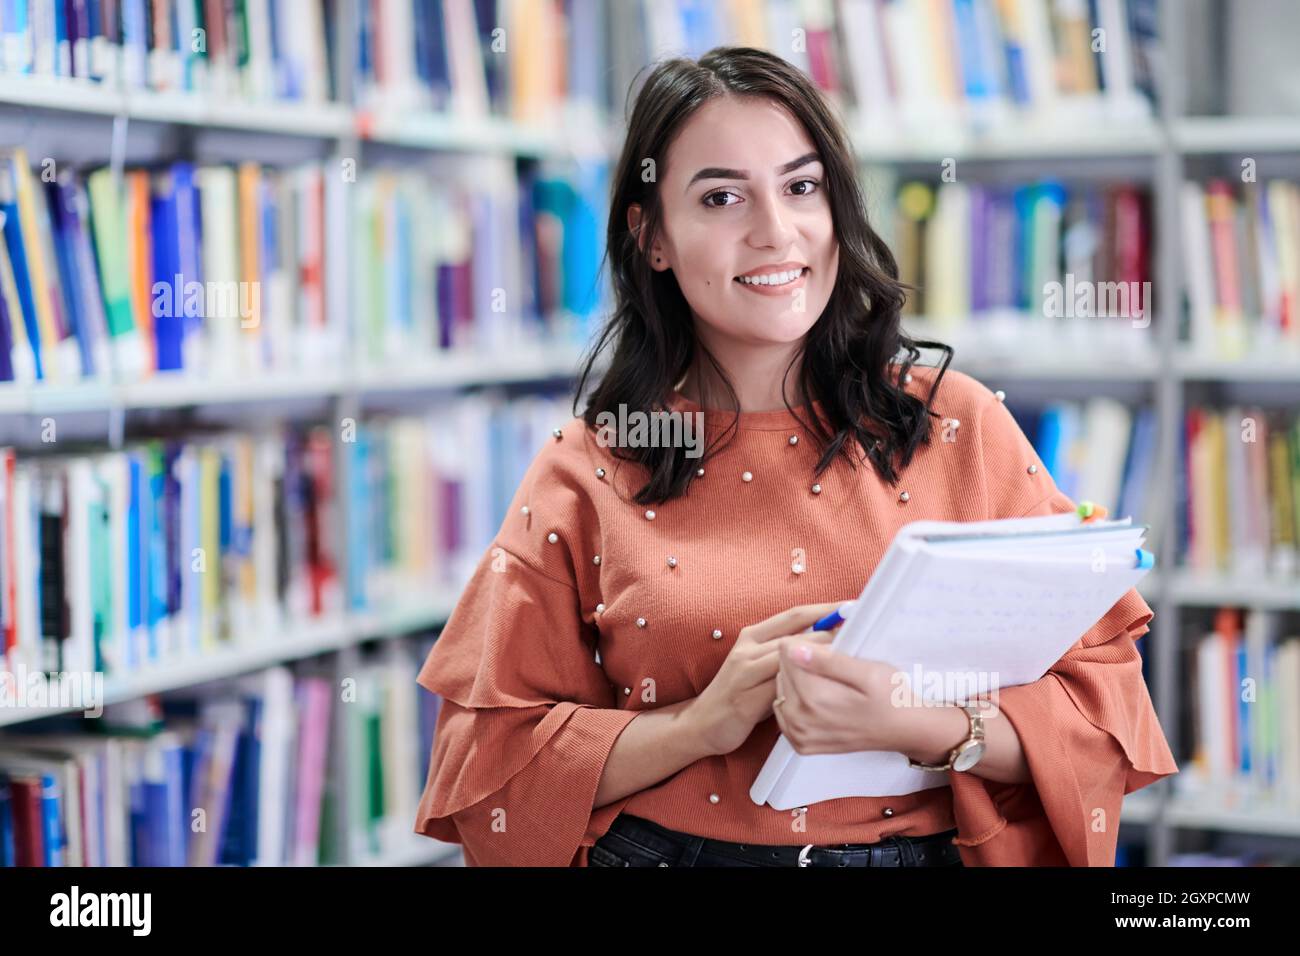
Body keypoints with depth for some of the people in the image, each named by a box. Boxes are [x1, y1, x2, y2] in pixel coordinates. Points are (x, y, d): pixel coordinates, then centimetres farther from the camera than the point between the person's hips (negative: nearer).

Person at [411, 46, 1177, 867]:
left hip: (932, 848, 0)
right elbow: (494, 762, 1)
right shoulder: (587, 475, 3)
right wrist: (703, 721, -13)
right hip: (665, 848, 0)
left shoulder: (959, 427, 3)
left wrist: (914, 723, -17)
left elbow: (1101, 705, 0)